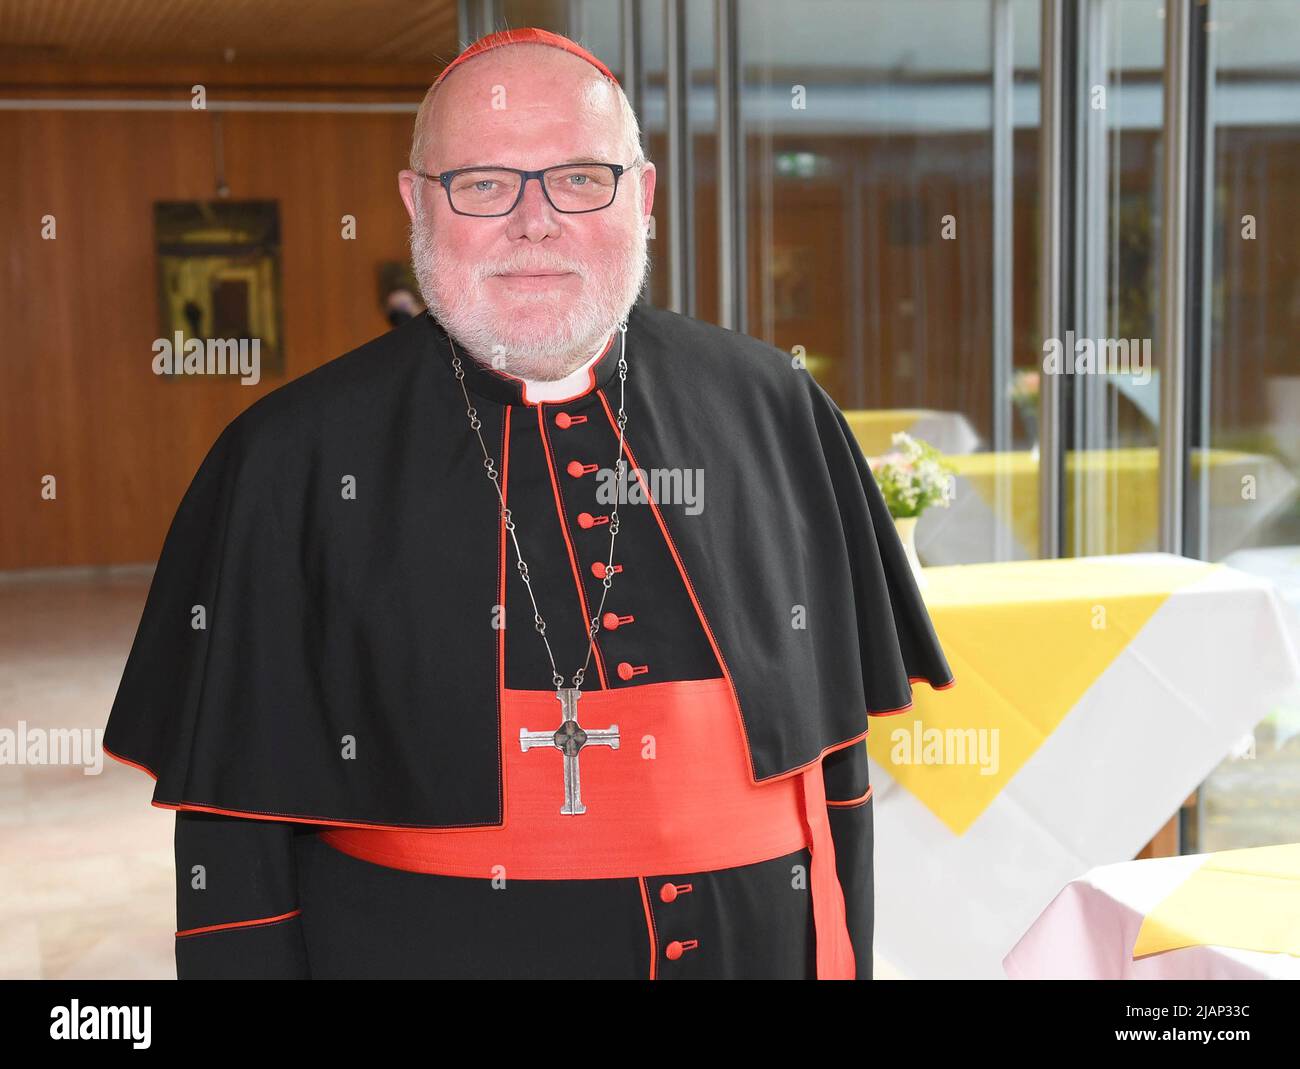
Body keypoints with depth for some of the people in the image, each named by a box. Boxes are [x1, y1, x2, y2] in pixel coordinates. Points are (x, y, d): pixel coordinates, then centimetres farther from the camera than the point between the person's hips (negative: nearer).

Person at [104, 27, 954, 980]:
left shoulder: (770, 412, -2)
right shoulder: (293, 461, -9)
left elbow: (832, 742, 4)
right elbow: (233, 827, -6)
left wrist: (844, 962, 3)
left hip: (754, 943, 3)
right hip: (430, 945, -2)